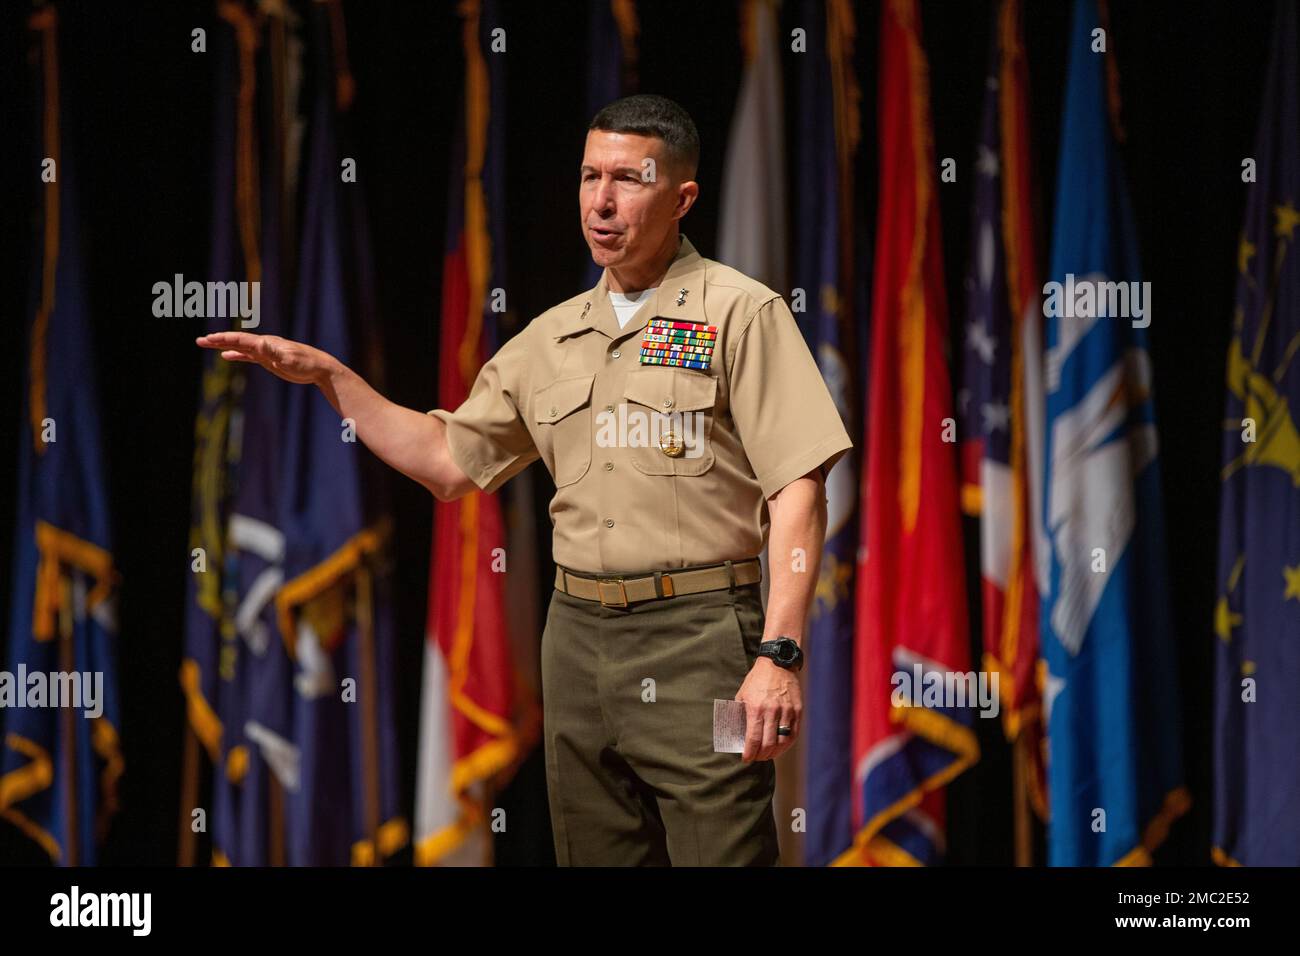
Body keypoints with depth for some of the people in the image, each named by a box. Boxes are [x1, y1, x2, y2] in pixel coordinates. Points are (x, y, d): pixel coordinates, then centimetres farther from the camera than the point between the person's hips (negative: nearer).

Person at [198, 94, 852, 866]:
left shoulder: (740, 315, -4)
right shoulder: (552, 339, 15)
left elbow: (798, 493, -10)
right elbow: (449, 461, 22)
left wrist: (780, 655, -18)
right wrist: (326, 375, 14)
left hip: (697, 637, -6)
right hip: (578, 636, 6)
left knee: (721, 853, -10)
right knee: (595, 854, 9)